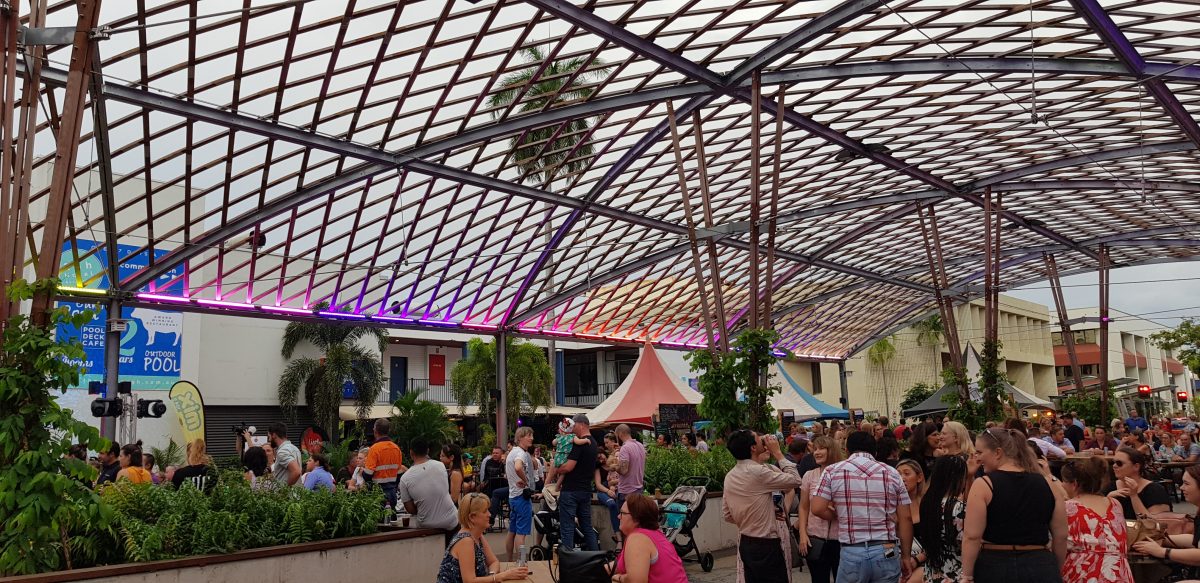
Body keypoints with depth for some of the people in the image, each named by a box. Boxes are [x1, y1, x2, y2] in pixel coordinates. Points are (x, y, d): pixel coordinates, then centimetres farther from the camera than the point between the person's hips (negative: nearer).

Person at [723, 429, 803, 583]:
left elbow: (727, 515, 11)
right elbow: (796, 481, -13)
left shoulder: (729, 476, 5)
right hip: (765, 545, -8)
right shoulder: (758, 472, -19)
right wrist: (777, 453, -5)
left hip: (745, 543, 8)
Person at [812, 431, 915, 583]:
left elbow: (818, 509, -5)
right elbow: (906, 518, 4)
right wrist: (906, 556, 12)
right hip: (887, 552, 1)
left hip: (852, 553, -1)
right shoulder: (892, 473, 5)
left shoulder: (833, 472, 0)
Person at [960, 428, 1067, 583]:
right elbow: (1061, 536, 6)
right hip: (1041, 567, 3)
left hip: (994, 567, -3)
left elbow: (972, 536, -13)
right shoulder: (1046, 483, 3)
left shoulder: (983, 485, -10)